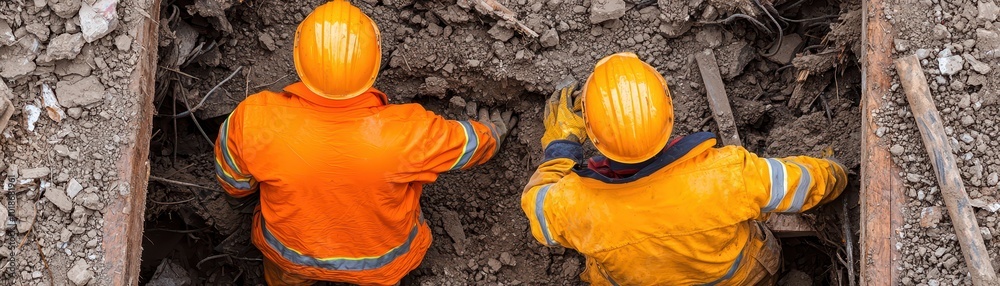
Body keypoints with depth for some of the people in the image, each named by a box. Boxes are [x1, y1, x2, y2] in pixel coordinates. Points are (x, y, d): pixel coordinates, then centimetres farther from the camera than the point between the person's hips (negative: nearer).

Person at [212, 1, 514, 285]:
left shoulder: (253, 121, -38)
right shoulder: (409, 132, -40)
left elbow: (234, 184, -13)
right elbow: (472, 143, -15)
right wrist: (493, 132, 11)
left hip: (290, 252, 1)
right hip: (380, 262, 0)